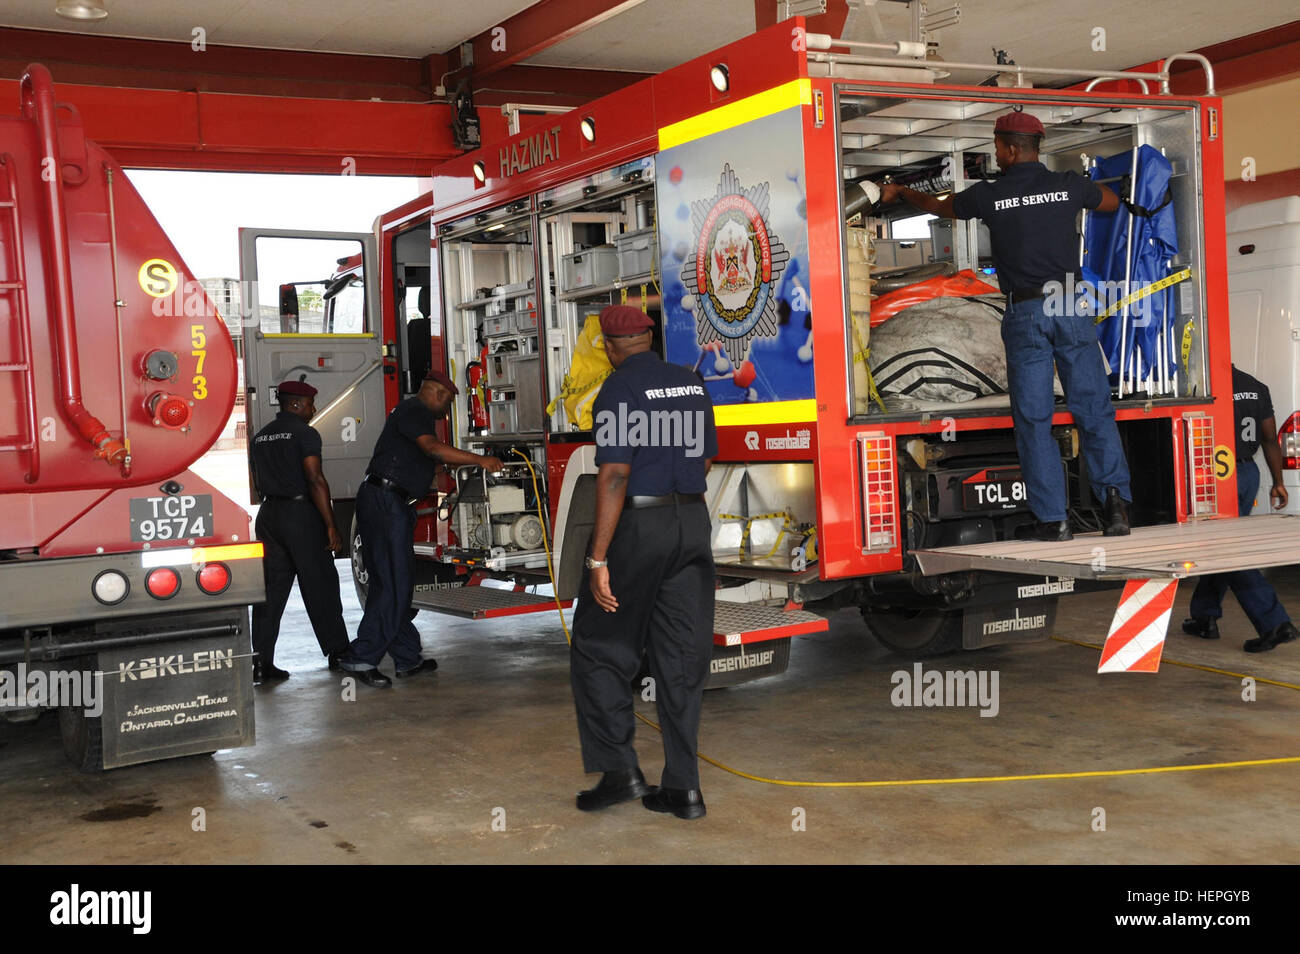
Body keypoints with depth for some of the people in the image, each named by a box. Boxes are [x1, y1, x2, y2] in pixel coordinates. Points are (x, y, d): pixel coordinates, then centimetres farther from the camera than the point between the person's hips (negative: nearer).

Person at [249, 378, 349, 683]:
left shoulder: (260, 437, 14)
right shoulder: (304, 433, -9)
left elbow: (257, 484, 17)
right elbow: (315, 481, -17)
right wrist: (331, 526, -18)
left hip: (268, 515, 7)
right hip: (301, 513, -7)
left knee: (271, 589, 6)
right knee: (319, 585, 3)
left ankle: (260, 661, 2)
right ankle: (337, 652, 12)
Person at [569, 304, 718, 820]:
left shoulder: (619, 390, -12)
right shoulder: (690, 384, 10)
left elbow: (614, 476, -20)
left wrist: (598, 559, -20)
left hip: (637, 526, -6)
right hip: (693, 523, 7)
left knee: (599, 648, 8)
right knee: (682, 656, 8)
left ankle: (619, 770, 4)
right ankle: (682, 786, 10)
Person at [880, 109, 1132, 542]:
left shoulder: (990, 195, 0)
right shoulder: (1068, 185, 5)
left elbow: (939, 206, 20)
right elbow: (1111, 202, 26)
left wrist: (899, 192, 38)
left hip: (1025, 313, -2)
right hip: (1071, 306, 2)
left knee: (1034, 417, 2)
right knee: (1093, 408, 5)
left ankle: (1052, 519, 0)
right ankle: (1114, 495, -8)